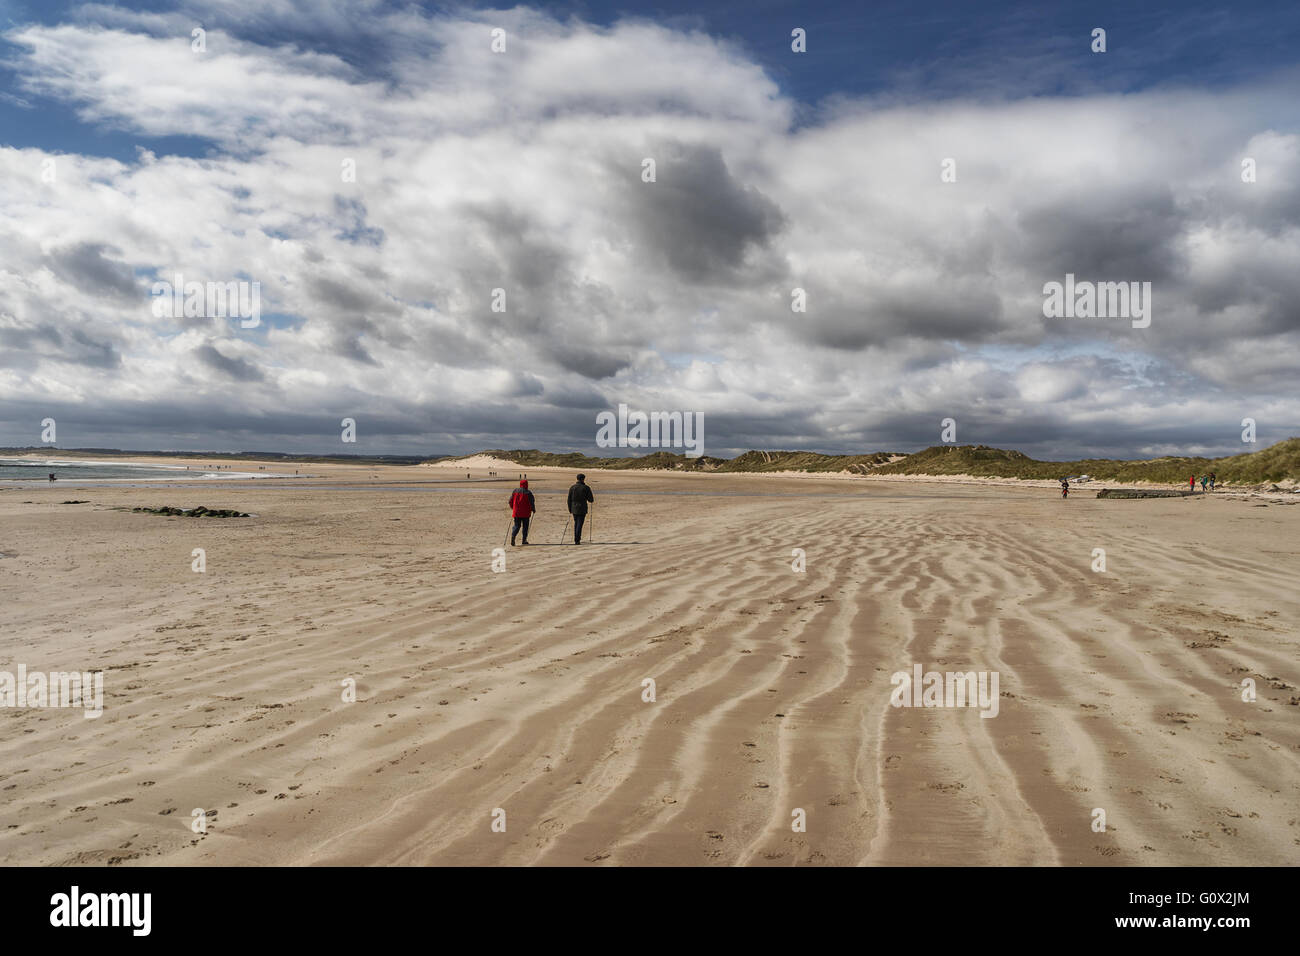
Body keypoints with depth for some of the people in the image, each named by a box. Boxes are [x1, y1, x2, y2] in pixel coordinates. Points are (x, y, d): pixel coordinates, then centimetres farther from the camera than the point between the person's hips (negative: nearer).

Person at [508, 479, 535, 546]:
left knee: (517, 525, 9)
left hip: (516, 512, 3)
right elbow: (532, 502, -7)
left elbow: (510, 501, 11)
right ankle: (524, 540, 10)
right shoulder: (528, 493, -8)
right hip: (525, 513, -3)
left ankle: (513, 536, -17)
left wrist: (512, 508, 27)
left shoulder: (515, 491, 3)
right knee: (525, 526, 10)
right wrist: (533, 510, 8)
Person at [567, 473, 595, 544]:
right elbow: (591, 500, -5)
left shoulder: (572, 487, 1)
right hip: (582, 509, -3)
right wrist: (592, 500, 20)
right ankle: (577, 540, -7)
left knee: (576, 523, 19)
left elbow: (569, 499, 2)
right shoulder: (586, 488, -7)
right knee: (579, 524, -2)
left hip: (574, 509, 3)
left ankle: (576, 539, 23)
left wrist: (570, 509, 10)